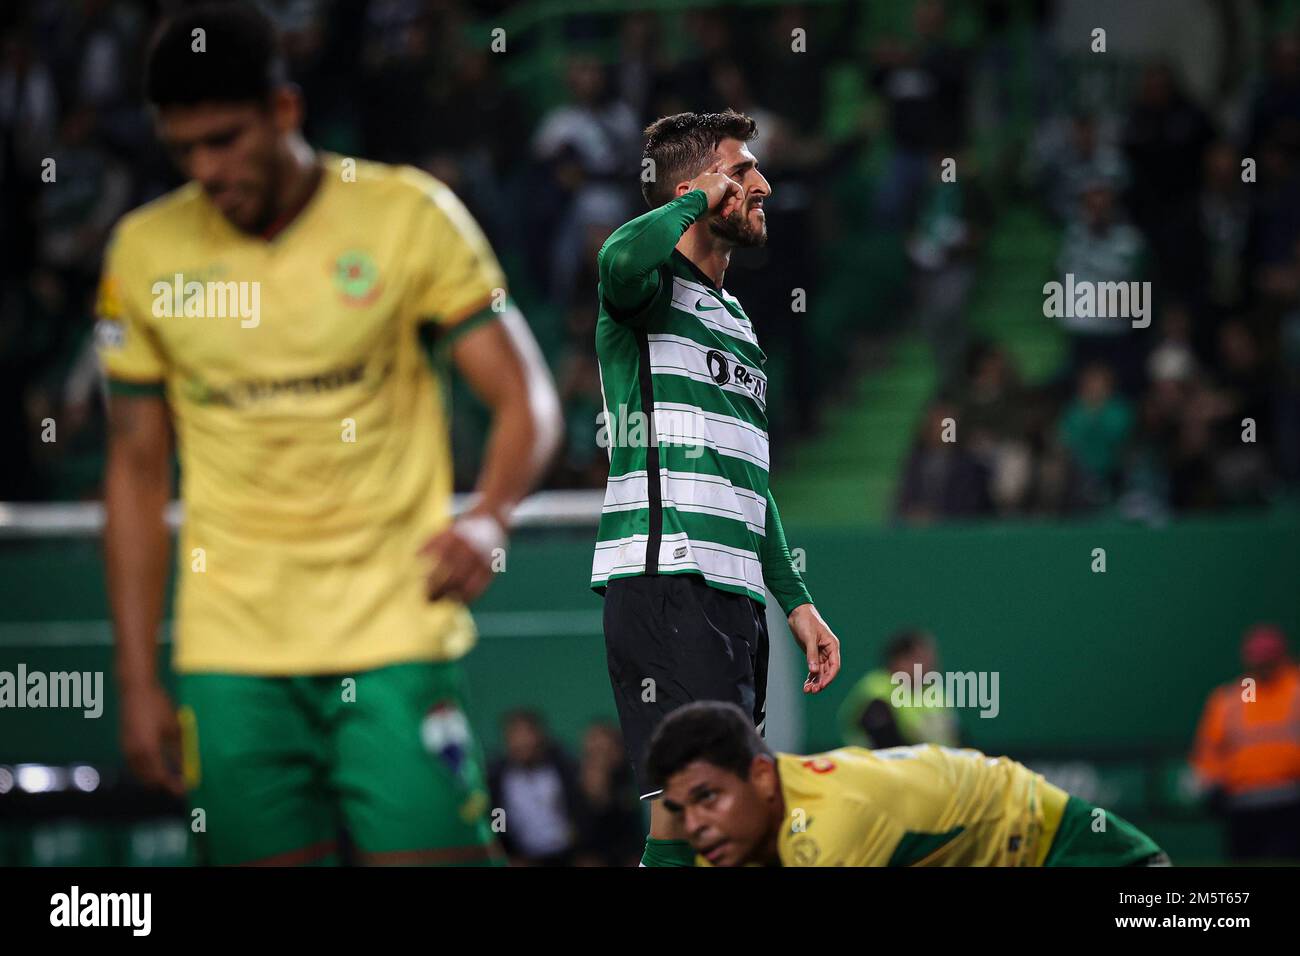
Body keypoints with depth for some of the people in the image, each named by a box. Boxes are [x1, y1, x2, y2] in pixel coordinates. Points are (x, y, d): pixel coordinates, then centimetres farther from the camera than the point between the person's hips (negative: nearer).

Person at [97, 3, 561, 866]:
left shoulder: (410, 216, -2)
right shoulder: (146, 252, 6)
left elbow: (526, 399, 0)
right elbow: (137, 471, 12)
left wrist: (489, 519, -22)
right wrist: (138, 681, 7)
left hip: (394, 634, -2)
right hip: (230, 655, 2)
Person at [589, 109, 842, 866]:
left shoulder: (738, 321, 25)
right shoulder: (654, 288, -1)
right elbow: (622, 258, -29)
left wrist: (795, 600, 23)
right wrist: (698, 199, -10)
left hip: (737, 593, 9)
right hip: (667, 578, -9)